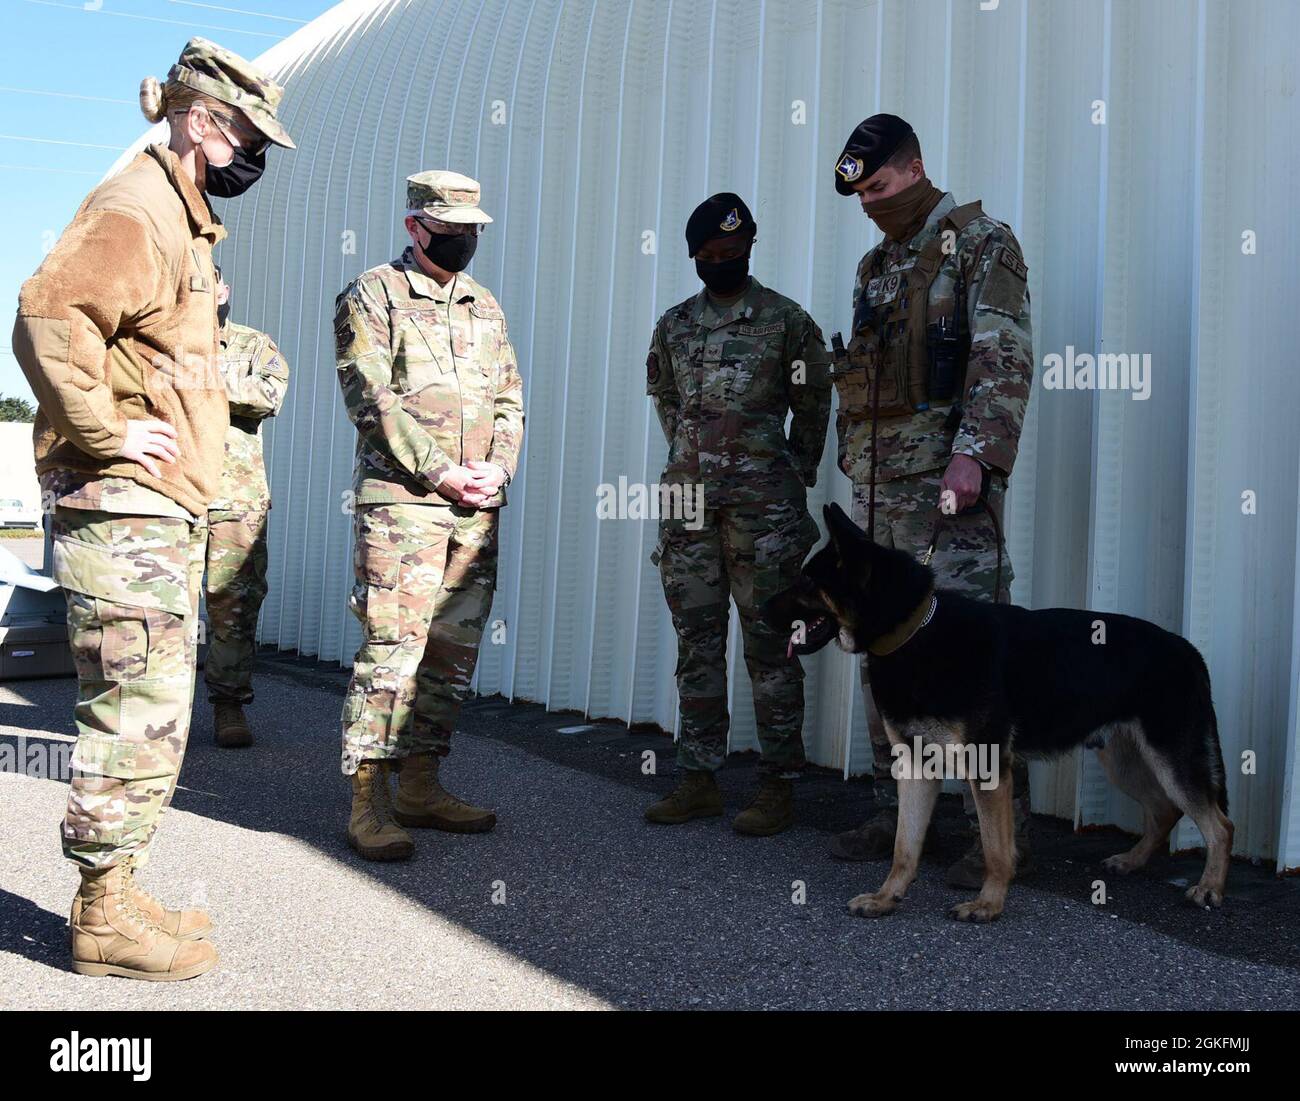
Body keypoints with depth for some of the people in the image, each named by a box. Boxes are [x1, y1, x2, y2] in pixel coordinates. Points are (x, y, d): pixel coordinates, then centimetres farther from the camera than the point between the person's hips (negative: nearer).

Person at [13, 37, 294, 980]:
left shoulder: (182, 218, 20)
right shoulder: (134, 210, -12)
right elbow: (47, 317, -27)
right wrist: (104, 432, -21)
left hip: (167, 510, 10)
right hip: (123, 509, -10)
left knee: (155, 708, 14)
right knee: (139, 710, -6)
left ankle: (119, 894, 25)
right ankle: (106, 917, 7)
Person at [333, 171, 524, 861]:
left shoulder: (484, 305, 21)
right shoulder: (373, 295, 2)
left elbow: (510, 397, 19)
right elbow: (372, 399, -9)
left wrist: (497, 469, 1)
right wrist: (441, 472, -14)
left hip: (478, 508, 6)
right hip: (400, 500, -6)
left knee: (454, 652, 8)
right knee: (393, 647, -10)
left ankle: (420, 785, 18)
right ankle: (369, 801, -2)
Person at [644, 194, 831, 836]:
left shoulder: (786, 320, 1)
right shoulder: (674, 325, 13)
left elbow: (813, 406, 7)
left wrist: (793, 477, 7)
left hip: (761, 504, -4)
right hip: (687, 500, 5)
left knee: (769, 645, -1)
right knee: (697, 644, 8)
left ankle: (778, 787, 6)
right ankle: (699, 780, 16)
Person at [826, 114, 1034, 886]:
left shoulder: (980, 242, 0)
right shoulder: (876, 266, 23)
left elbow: (1005, 357, -12)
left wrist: (975, 452, -22)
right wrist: (855, 459, 17)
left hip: (949, 475, -8)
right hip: (880, 481, 8)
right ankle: (897, 814, 19)